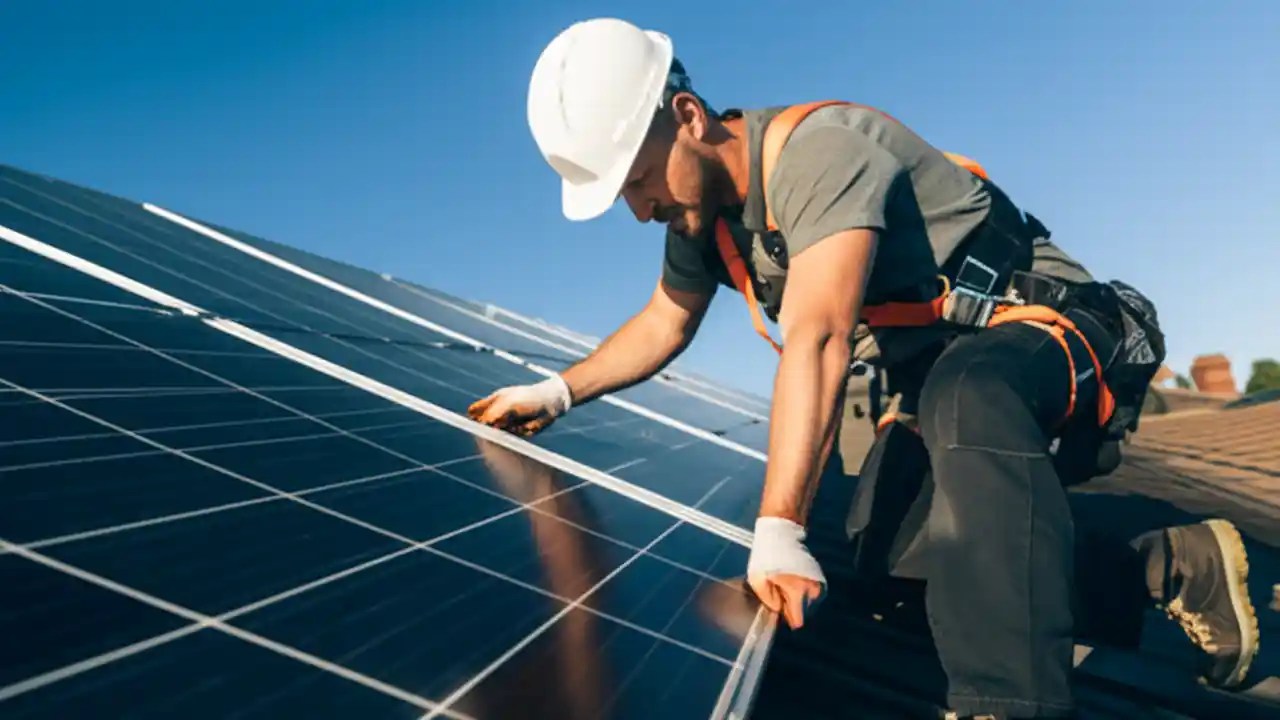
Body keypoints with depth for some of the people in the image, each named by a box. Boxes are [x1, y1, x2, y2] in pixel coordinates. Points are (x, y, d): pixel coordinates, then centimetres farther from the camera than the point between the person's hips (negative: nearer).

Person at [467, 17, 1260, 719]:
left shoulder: (818, 147, -26)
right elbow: (663, 324, 14)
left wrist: (778, 531, -39)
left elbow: (816, 342, -36)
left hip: (1041, 328, -9)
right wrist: (559, 391, 2)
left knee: (964, 396, -42)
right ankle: (1174, 564, 12)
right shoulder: (700, 206, 3)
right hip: (934, 380, 9)